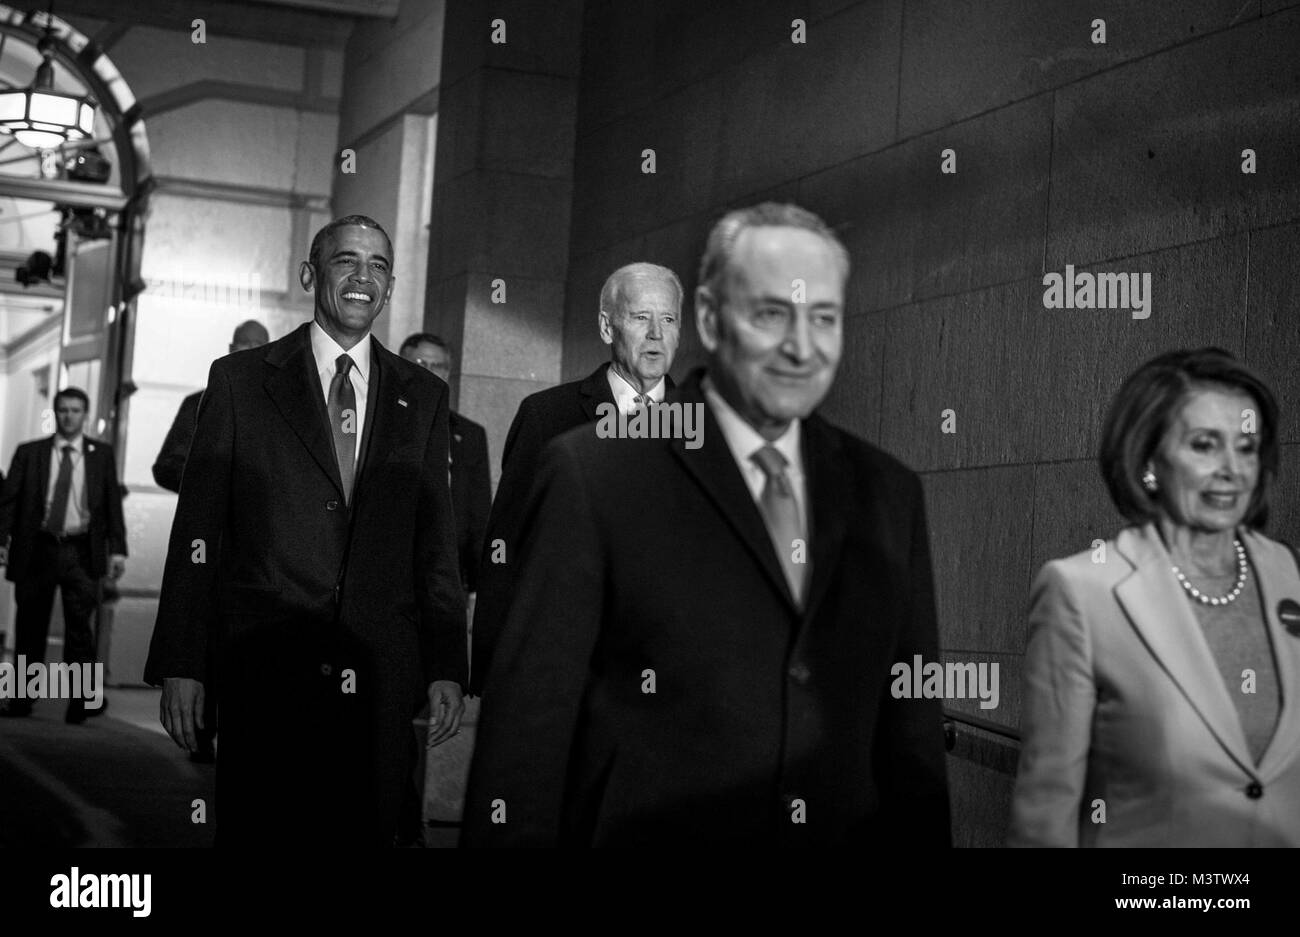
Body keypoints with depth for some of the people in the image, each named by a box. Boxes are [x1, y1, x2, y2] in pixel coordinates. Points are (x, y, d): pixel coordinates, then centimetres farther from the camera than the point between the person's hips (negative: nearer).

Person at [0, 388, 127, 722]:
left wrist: (117, 548, -3)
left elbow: (113, 503, 7)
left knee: (80, 625, -10)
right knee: (30, 627, 3)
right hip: (36, 549, 1)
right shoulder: (29, 453, 10)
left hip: (81, 552, -1)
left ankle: (81, 701, -10)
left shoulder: (102, 454, 10)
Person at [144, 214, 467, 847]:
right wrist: (179, 666, -3)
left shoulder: (422, 397, 13)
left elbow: (436, 541, 11)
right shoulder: (239, 380, 6)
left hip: (380, 681, 2)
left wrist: (447, 669, 5)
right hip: (266, 674, -2)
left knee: (365, 833, 3)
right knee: (256, 832, -1)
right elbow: (196, 529, 3)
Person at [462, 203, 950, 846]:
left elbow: (912, 730, 5)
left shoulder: (888, 494, 3)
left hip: (843, 830, 4)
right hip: (644, 829, -4)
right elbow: (526, 724, -12)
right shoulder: (594, 473, -10)